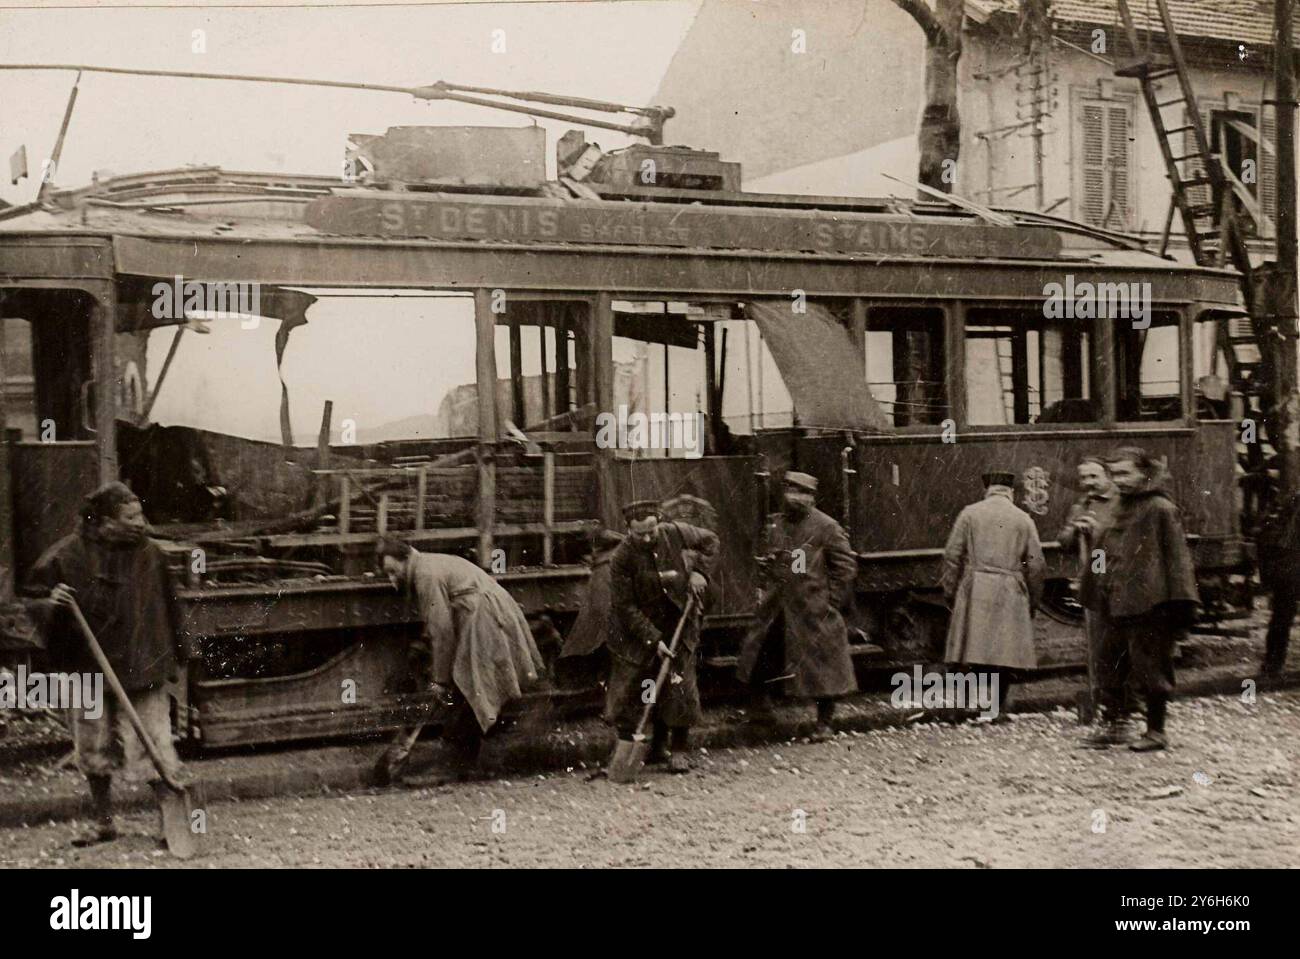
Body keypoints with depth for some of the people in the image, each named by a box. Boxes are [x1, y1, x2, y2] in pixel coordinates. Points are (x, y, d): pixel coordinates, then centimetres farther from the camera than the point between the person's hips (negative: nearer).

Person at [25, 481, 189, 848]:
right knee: (94, 746, 12)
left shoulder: (150, 554, -3)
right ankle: (103, 821, 27)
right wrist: (51, 604, -20)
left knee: (153, 742, -7)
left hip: (142, 669, -1)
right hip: (89, 669, 1)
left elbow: (165, 610, 7)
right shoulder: (69, 555, -7)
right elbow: (34, 602, 3)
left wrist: (174, 658, 11)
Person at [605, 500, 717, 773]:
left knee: (679, 689, -1)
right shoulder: (622, 558, -20)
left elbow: (710, 540, 10)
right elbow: (625, 607, -18)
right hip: (638, 633, -2)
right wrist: (653, 639, -23)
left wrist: (700, 571, -5)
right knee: (628, 692, 0)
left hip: (679, 627, 2)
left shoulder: (677, 533, -10)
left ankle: (677, 750, 13)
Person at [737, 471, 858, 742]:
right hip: (779, 606, 6)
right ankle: (761, 710, 25)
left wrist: (831, 601, -10)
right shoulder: (781, 525, 11)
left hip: (813, 611, -6)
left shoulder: (826, 527, -9)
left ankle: (824, 723, 14)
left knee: (821, 666, 1)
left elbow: (846, 567, -8)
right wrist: (769, 563, 8)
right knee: (756, 657, 7)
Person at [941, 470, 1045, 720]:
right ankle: (999, 706, 6)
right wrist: (1033, 600, 14)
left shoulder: (969, 513, 4)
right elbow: (1036, 564, 4)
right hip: (1010, 592, 0)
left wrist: (950, 591, 8)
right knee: (1006, 650, 5)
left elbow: (952, 555, 1)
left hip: (975, 589, 0)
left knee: (973, 645, 4)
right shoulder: (1023, 519, 5)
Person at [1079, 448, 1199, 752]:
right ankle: (1112, 727, 20)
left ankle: (1156, 732, 11)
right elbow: (1104, 554, 21)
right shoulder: (1123, 510, 16)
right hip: (1118, 606, 8)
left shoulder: (1160, 509, -9)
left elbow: (1176, 557, -13)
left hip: (1148, 605, -8)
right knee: (1109, 664, 10)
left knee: (1149, 666, -1)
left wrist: (1178, 604, -18)